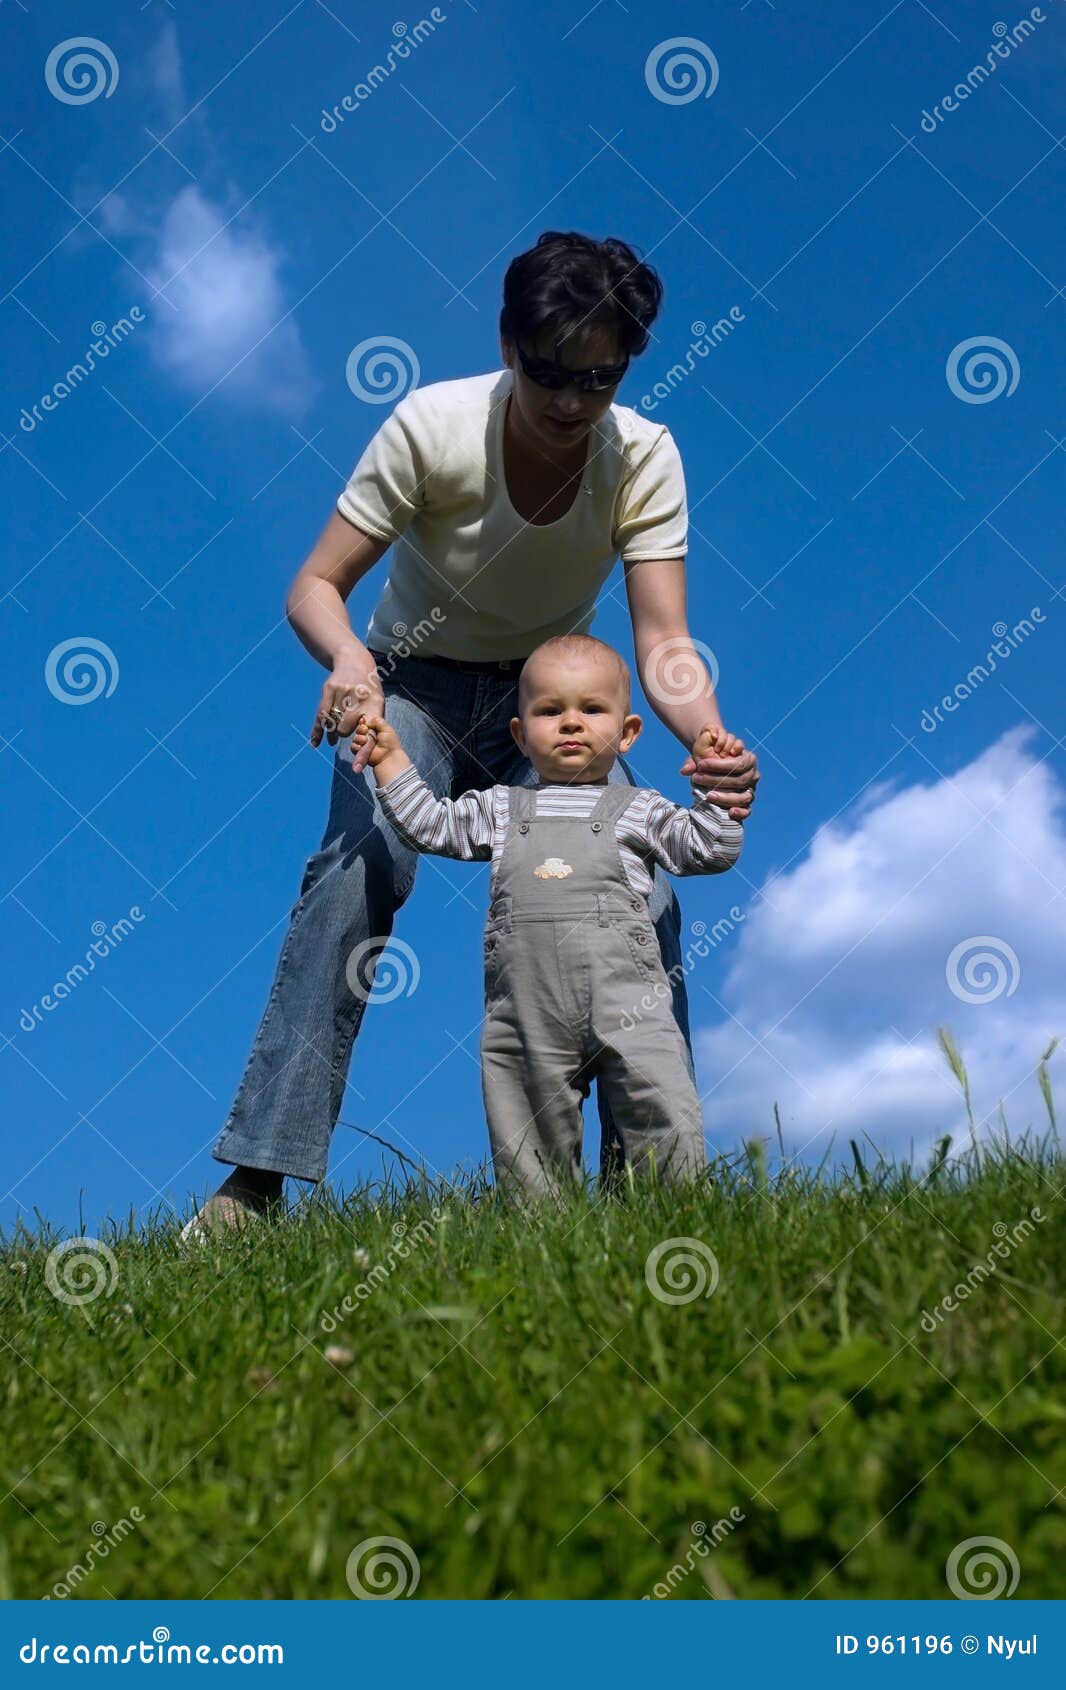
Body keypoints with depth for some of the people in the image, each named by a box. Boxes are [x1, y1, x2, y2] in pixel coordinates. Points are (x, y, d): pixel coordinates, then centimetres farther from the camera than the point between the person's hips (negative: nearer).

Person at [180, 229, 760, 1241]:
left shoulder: (643, 457, -17)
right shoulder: (431, 425, -22)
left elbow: (663, 644, -24)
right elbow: (315, 586, -22)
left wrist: (707, 739, -46)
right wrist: (349, 658, -46)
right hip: (417, 685, -2)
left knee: (642, 896, -21)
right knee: (360, 865, -29)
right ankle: (258, 1177, -27)